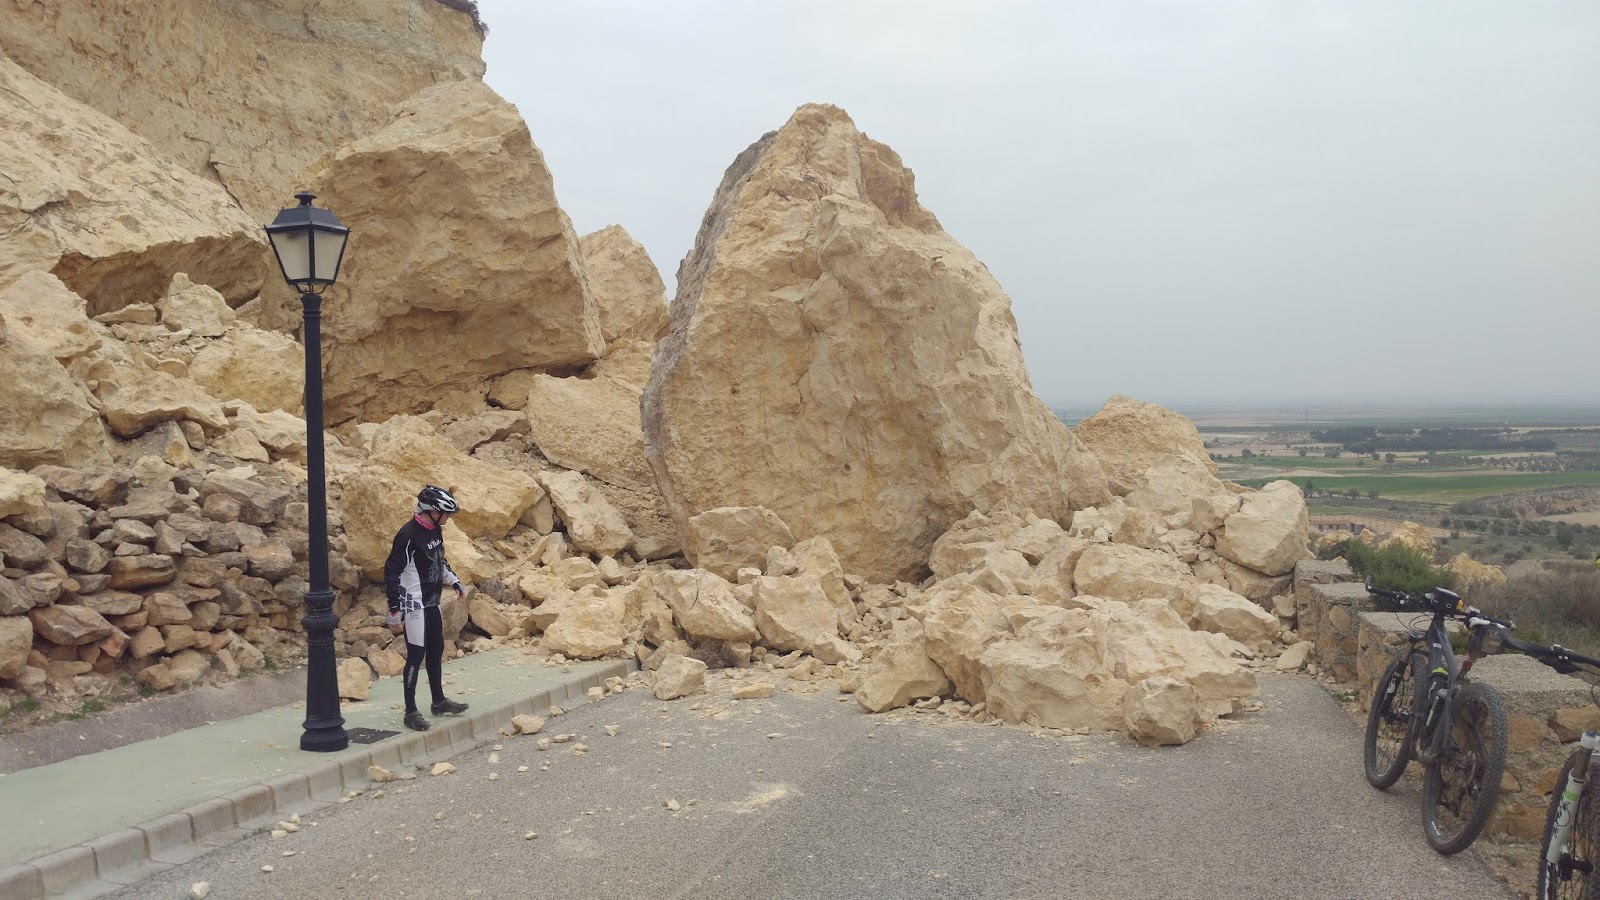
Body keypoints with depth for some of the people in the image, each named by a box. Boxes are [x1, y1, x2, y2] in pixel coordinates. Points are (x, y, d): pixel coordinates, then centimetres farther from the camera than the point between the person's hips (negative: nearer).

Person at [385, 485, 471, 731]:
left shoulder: (435, 530, 5)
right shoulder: (408, 535, -22)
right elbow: (392, 572, -21)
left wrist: (455, 582, 26)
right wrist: (394, 611, -21)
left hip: (431, 602, 9)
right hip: (414, 606, -9)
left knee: (436, 651, 16)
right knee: (416, 655, -5)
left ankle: (439, 702, 29)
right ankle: (411, 712, 4)